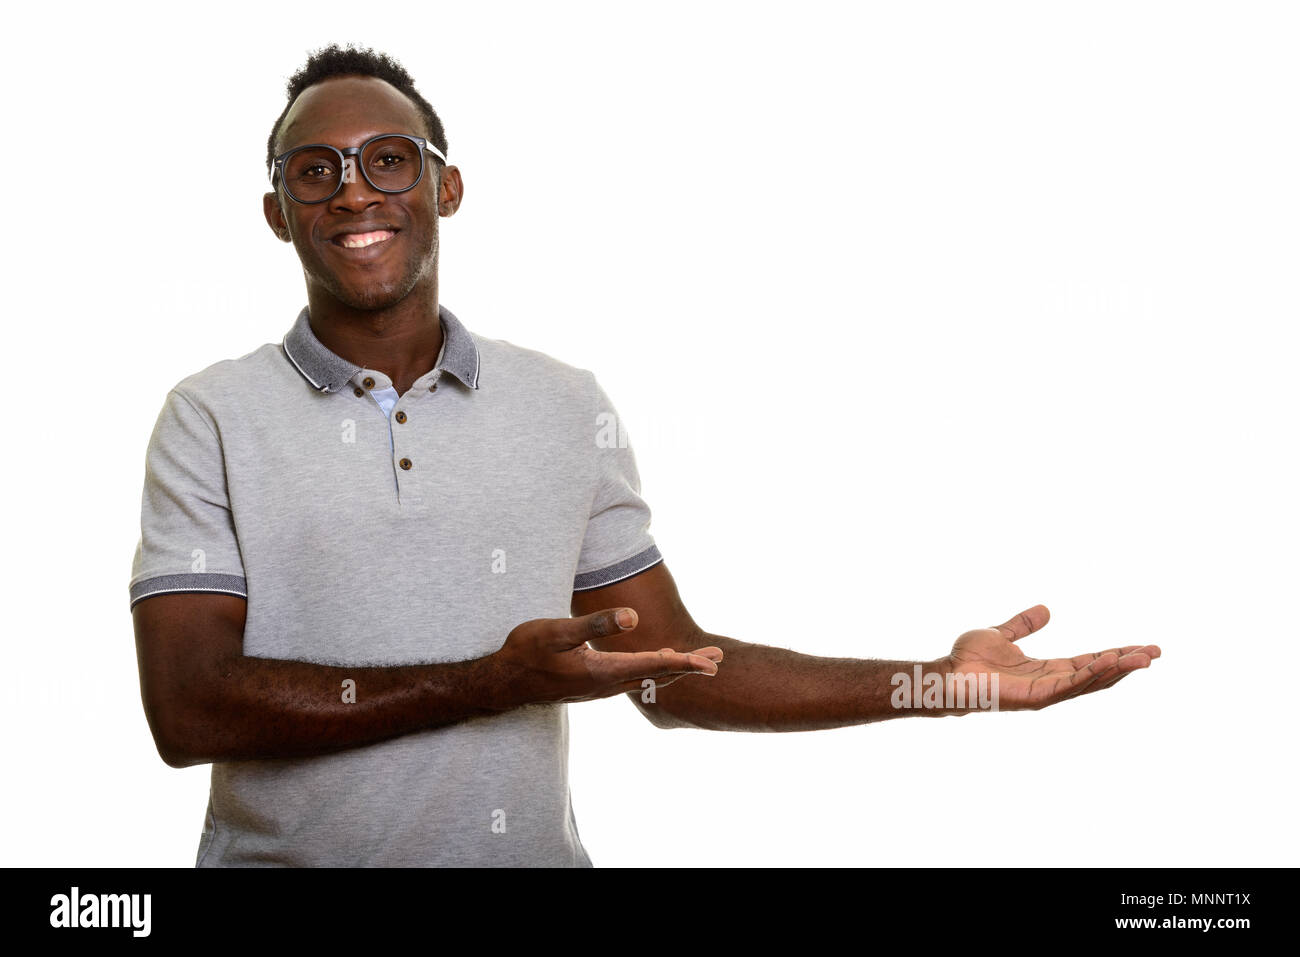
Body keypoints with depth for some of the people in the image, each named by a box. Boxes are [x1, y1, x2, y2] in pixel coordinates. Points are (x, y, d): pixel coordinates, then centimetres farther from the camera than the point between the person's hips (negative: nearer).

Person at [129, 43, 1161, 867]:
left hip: (532, 848, 2)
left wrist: (944, 683, -2)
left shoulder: (569, 409, 2)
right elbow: (187, 708, -14)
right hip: (287, 854, -2)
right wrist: (487, 684, -20)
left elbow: (672, 669, 5)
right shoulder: (215, 418, -5)